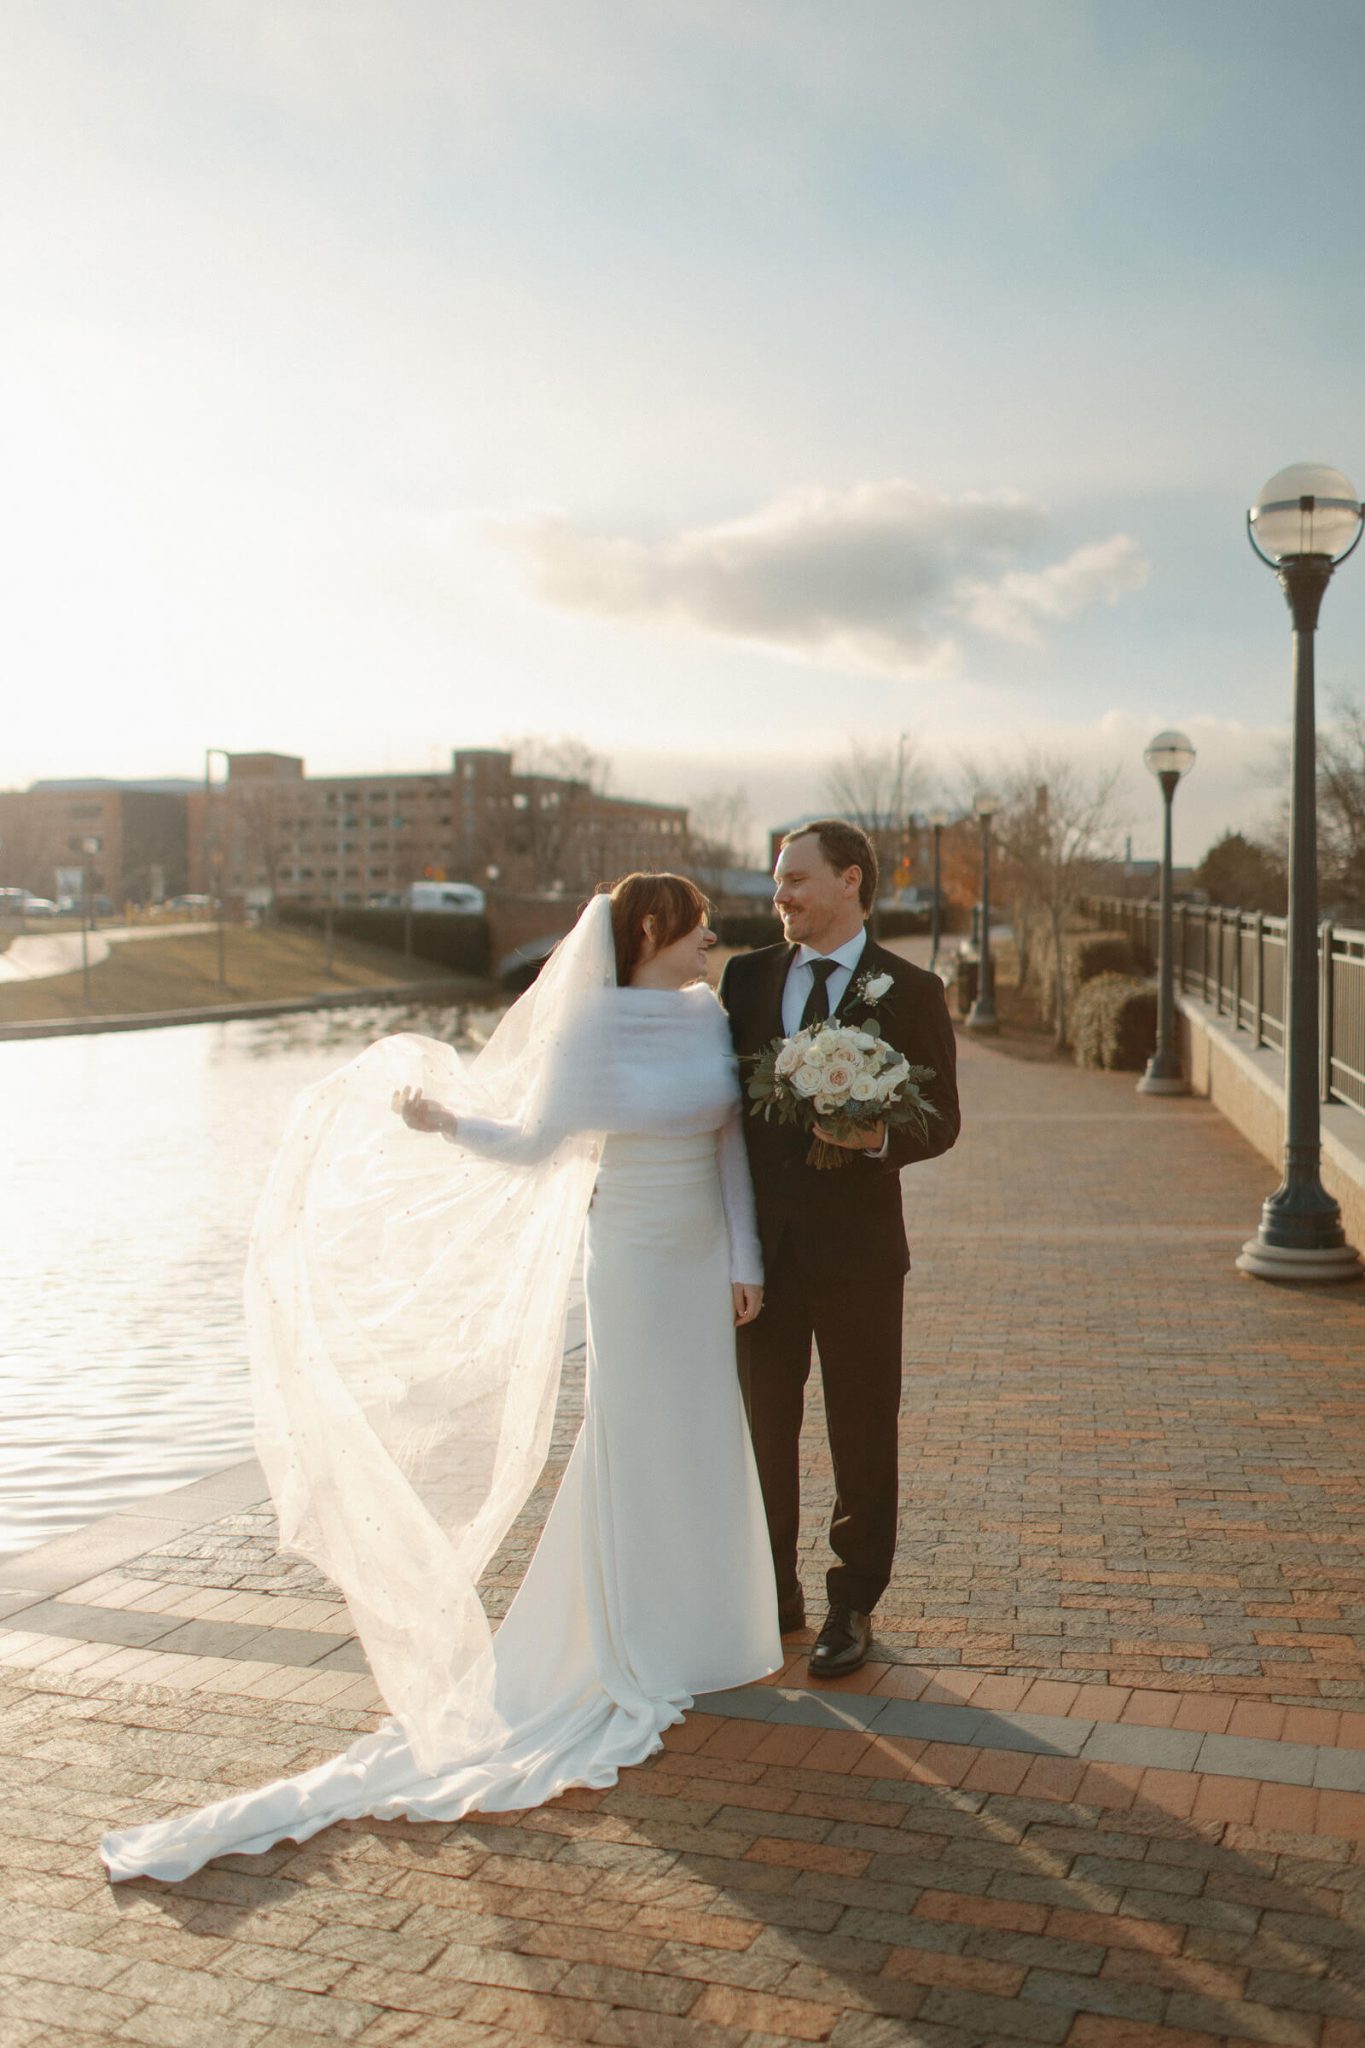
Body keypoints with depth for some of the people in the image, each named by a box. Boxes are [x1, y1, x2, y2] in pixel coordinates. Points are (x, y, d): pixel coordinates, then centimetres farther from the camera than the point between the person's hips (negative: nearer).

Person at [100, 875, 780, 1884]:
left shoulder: (712, 1017, 2)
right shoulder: (590, 1028, -12)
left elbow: (732, 1146, 4)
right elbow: (535, 1143, -6)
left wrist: (745, 1261, 2)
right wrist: (447, 1123, -20)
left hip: (704, 1258, 5)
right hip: (631, 1259, -5)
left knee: (701, 1437, 13)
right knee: (632, 1442, 3)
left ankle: (694, 1622, 31)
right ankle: (627, 1645, 19)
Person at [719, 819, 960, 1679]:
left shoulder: (910, 991, -2)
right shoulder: (747, 977, 6)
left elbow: (941, 1120, -2)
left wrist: (881, 1137, -23)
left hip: (858, 1244, -3)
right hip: (762, 1242, 3)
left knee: (862, 1433, 8)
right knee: (763, 1425, 12)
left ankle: (853, 1606, 24)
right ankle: (774, 1592, 30)